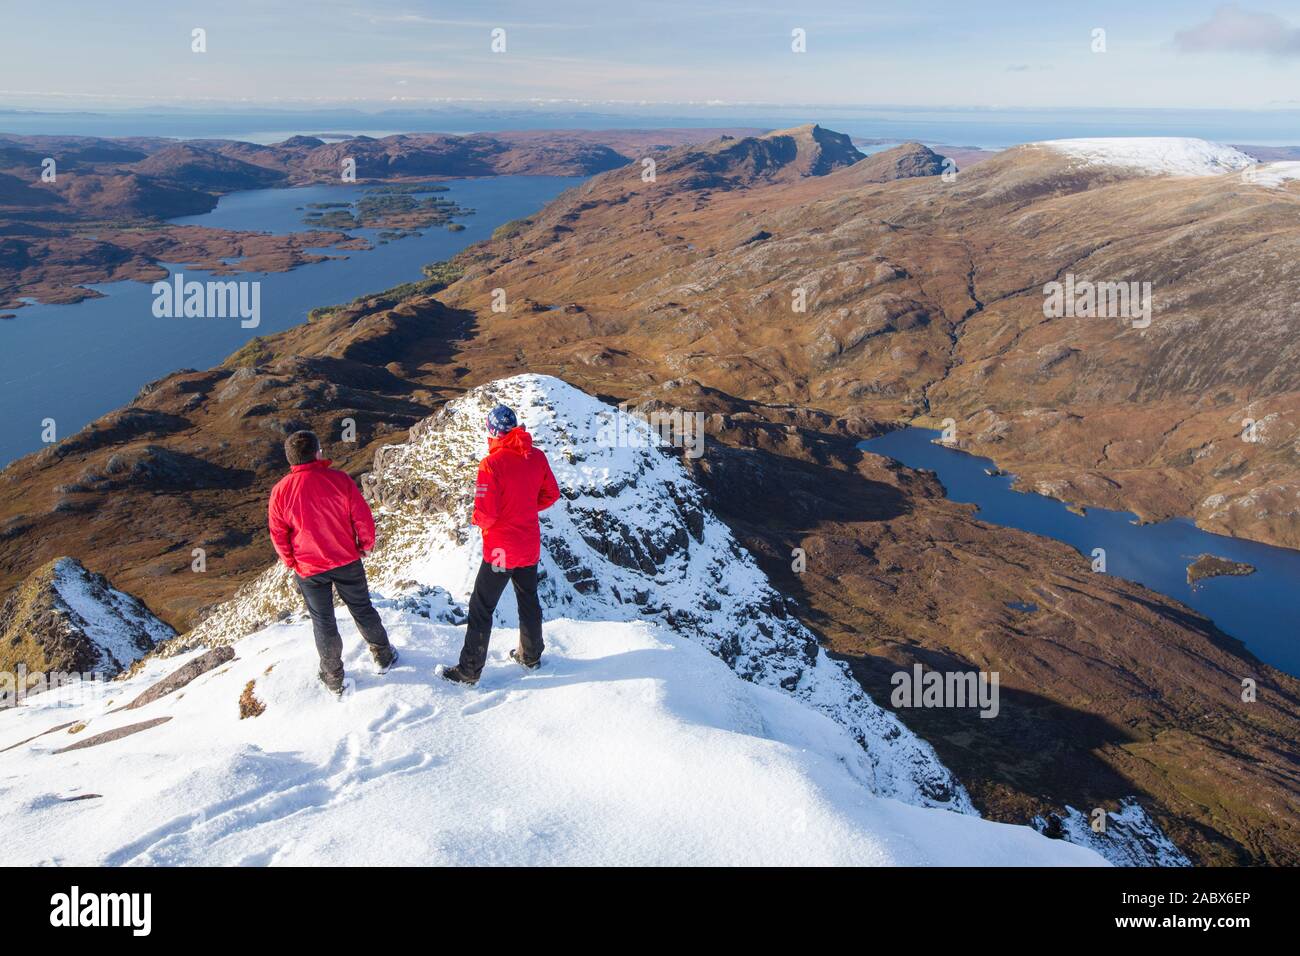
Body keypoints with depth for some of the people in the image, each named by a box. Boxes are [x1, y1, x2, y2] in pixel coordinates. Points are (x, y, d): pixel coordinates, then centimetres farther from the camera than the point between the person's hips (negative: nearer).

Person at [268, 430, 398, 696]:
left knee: (323, 621, 15)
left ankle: (333, 679, 28)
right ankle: (383, 656, 36)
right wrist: (366, 544, 8)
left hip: (309, 568, 0)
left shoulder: (281, 490, -15)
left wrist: (291, 562, 11)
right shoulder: (339, 479, -16)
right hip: (347, 561, 0)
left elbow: (278, 534, -5)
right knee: (362, 609, 20)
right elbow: (362, 516, -10)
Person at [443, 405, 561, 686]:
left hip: (500, 549, -6)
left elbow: (485, 513, -24)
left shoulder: (491, 463, -22)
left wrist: (477, 518, -2)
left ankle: (469, 670, 13)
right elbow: (551, 495, 6)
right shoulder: (537, 457, -4)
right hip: (530, 546, 6)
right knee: (529, 601, 22)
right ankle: (531, 655, 38)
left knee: (481, 608, 6)